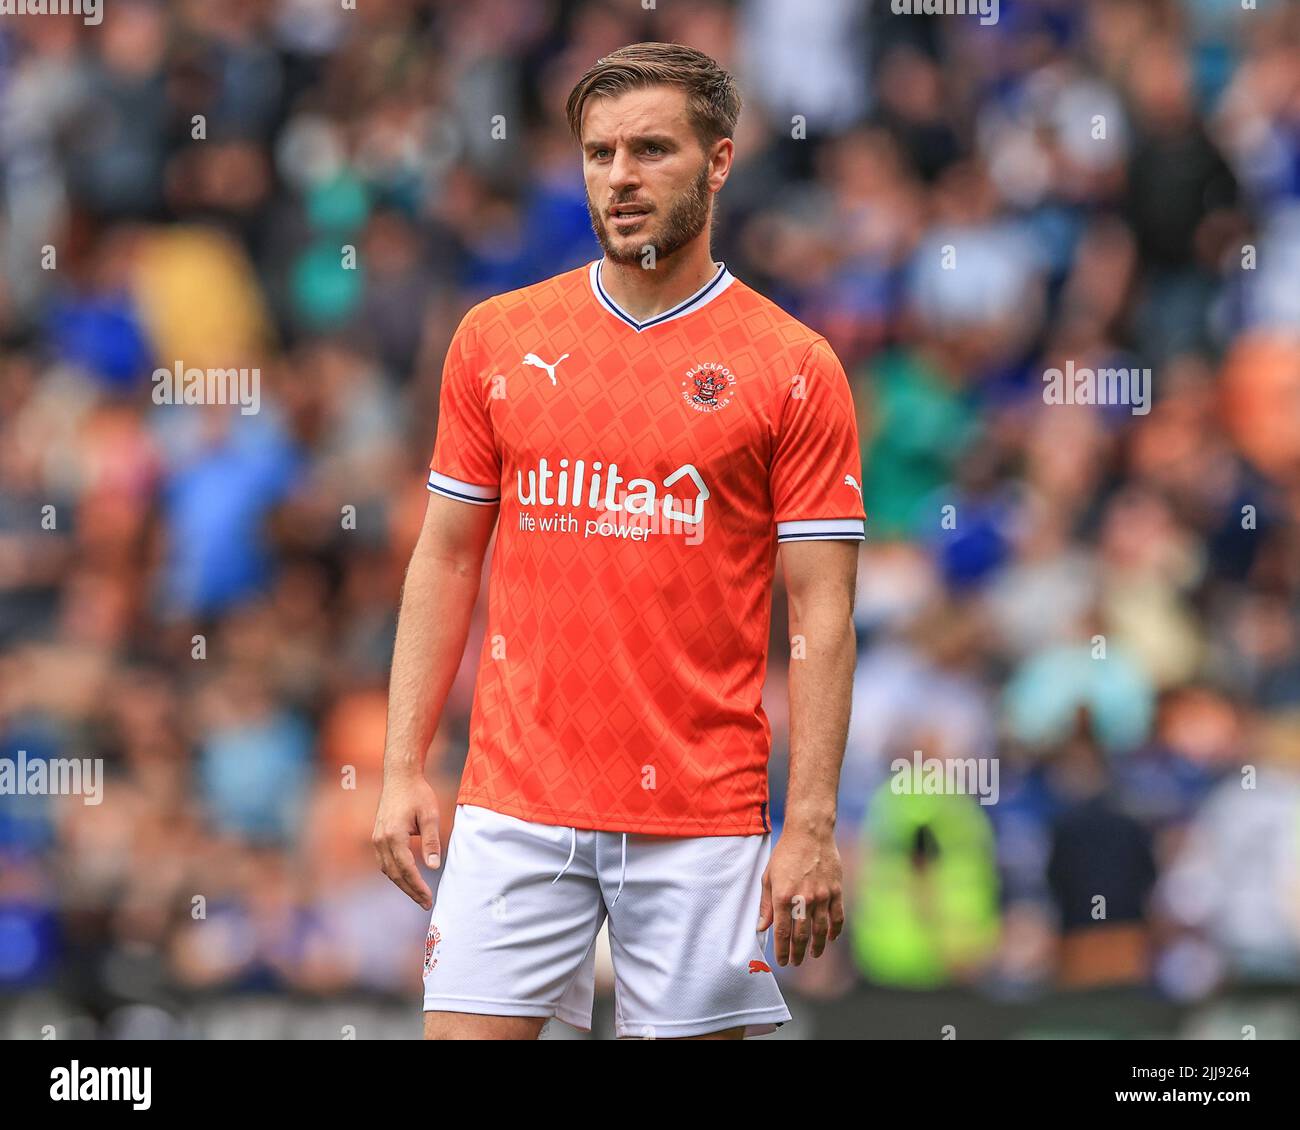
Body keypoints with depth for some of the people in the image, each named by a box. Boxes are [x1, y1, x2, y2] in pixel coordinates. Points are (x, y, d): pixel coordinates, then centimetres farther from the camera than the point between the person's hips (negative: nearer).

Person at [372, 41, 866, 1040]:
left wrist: (813, 825, -10)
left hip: (704, 818, -2)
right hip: (515, 801, 2)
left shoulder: (795, 368, -1)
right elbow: (446, 559, 13)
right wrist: (404, 768, 5)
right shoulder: (496, 340, 8)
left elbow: (821, 612, -3)